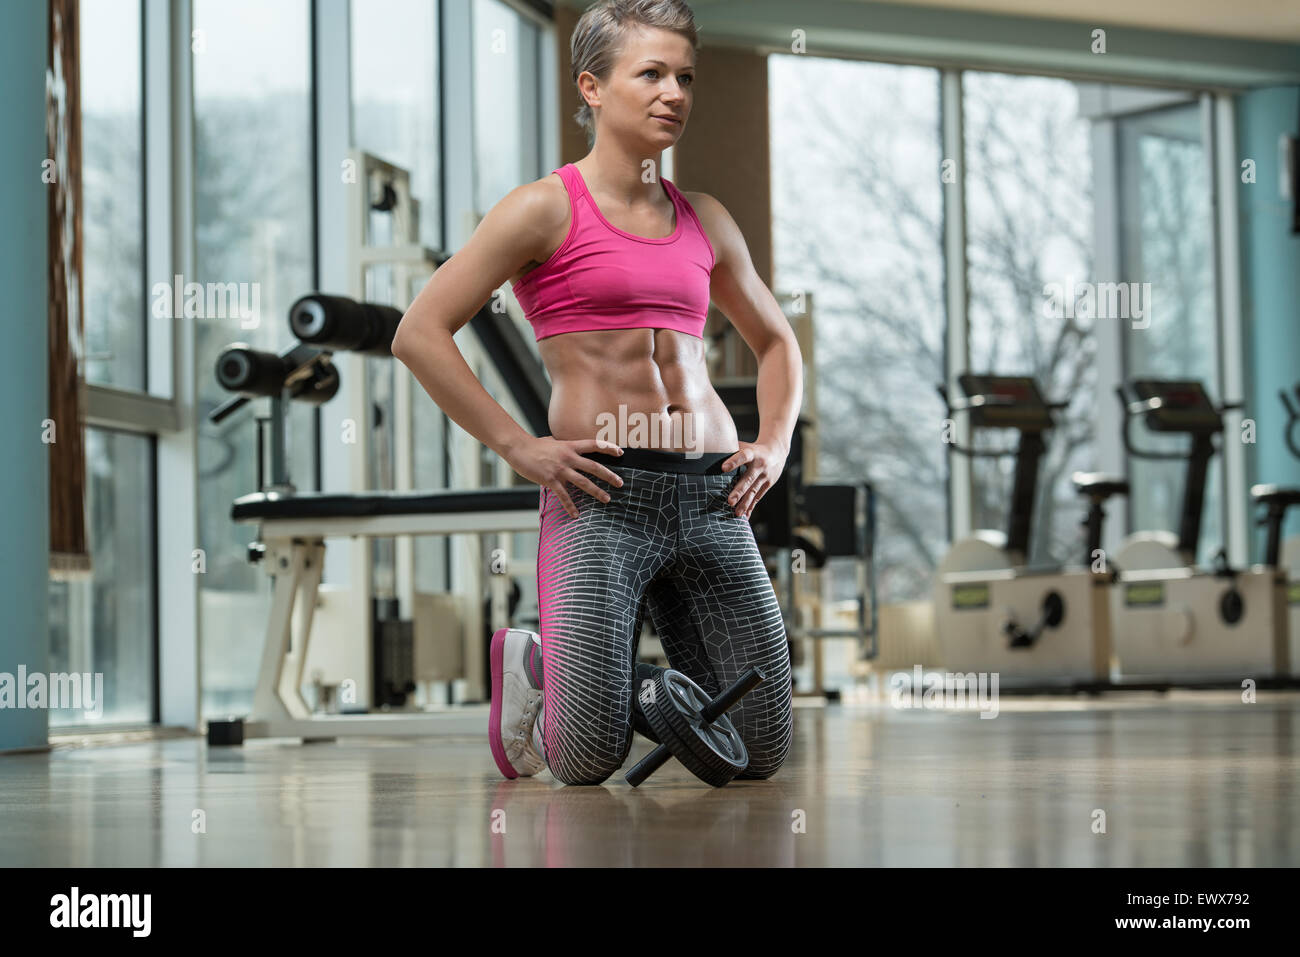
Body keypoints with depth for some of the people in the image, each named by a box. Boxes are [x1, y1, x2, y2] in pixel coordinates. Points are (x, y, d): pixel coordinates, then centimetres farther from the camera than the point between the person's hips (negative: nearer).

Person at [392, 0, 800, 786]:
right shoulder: (548, 207, -1)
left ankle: (588, 669, 28)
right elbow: (420, 334, -6)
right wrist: (517, 446, -10)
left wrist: (776, 442, 13)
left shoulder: (705, 220, 15)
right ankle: (534, 668, 23)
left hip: (712, 497, 5)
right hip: (602, 493, -5)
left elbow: (776, 341, 30)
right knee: (590, 759, -12)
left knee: (763, 750, 2)